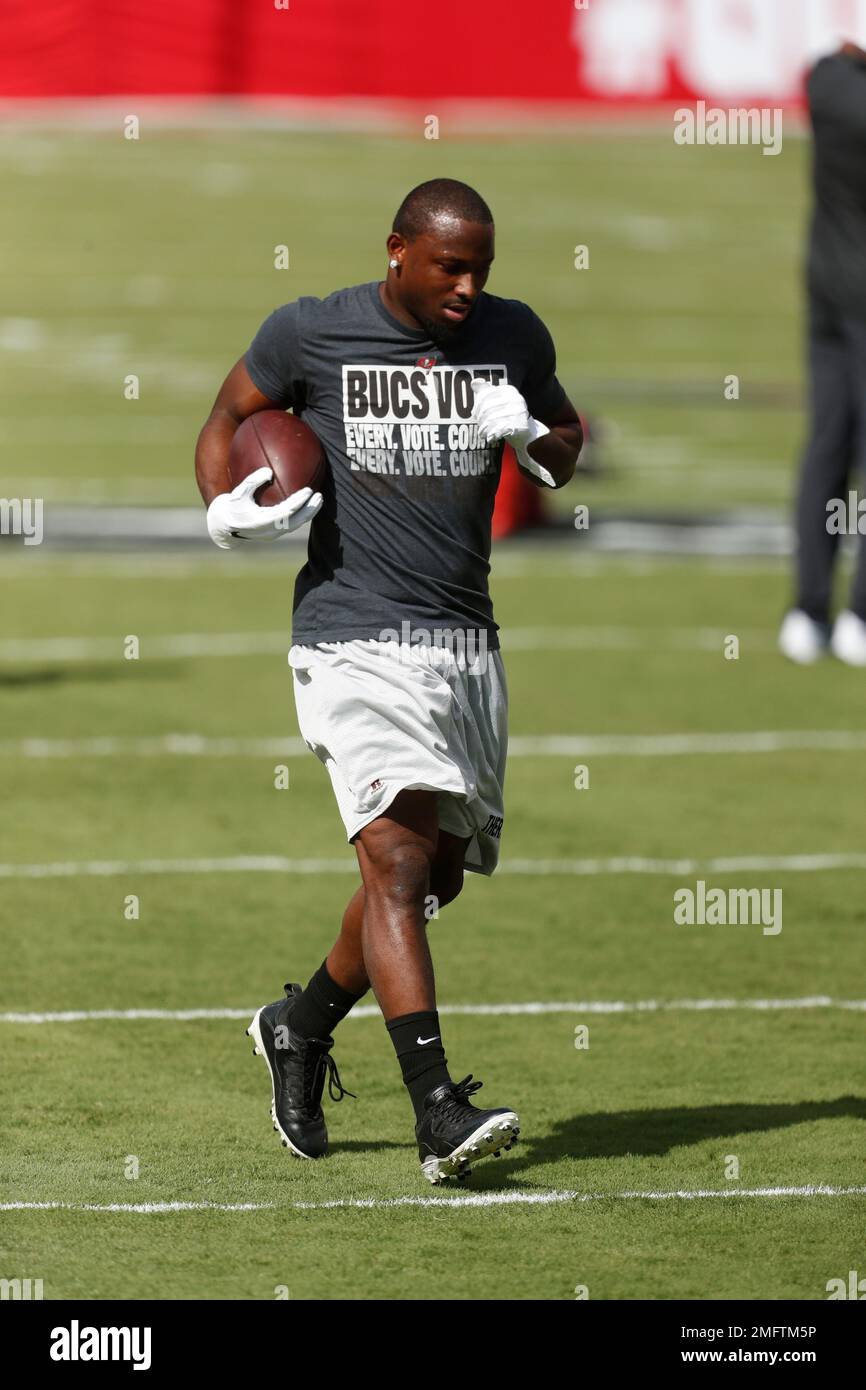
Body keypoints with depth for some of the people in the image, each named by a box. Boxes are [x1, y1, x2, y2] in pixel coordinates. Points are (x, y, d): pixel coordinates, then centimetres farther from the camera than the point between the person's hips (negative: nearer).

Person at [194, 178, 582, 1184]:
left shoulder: (512, 337, 7)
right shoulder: (311, 334, -3)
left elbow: (565, 438, 22)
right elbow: (230, 418, 12)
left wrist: (537, 441, -2)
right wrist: (226, 510, -7)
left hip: (465, 639, 5)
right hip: (354, 637, -5)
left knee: (435, 873, 9)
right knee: (399, 857, -19)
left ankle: (302, 1026, 35)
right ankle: (438, 1112, -24)